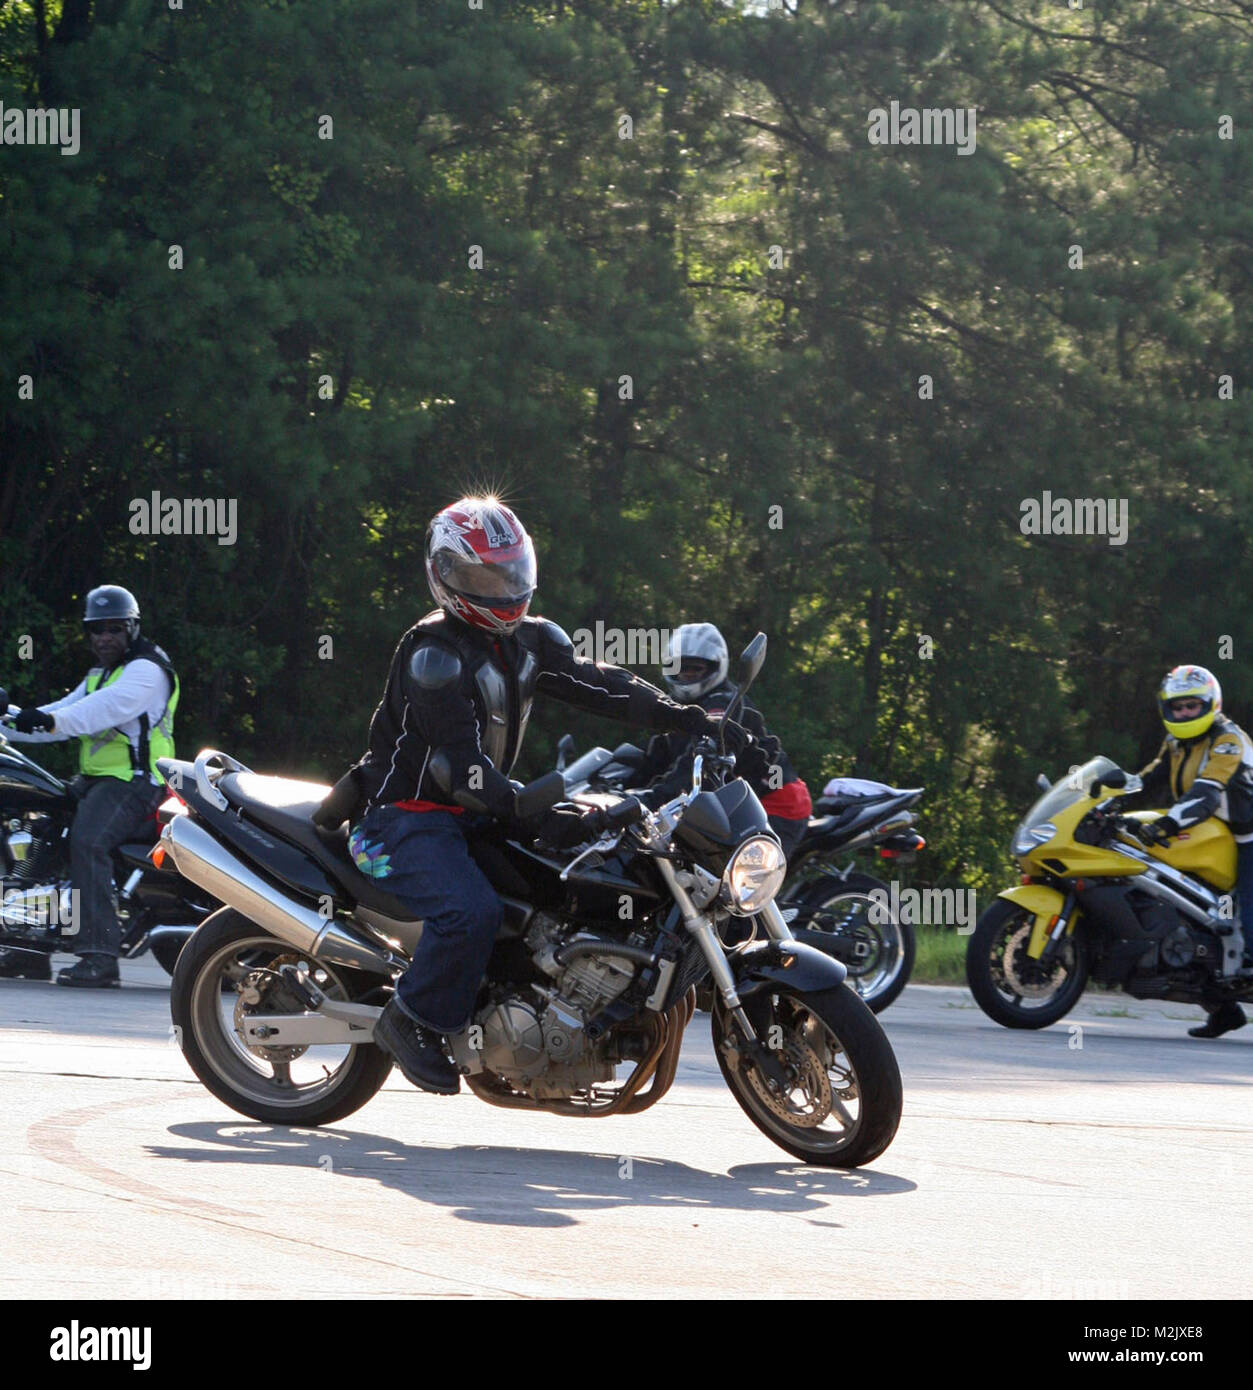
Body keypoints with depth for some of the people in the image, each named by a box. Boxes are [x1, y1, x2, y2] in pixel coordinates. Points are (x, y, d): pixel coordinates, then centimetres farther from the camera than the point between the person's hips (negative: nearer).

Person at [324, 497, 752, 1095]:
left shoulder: (530, 640, 8)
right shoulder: (432, 652, -19)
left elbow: (597, 682, -1)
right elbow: (462, 761, -27)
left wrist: (688, 718, -15)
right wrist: (534, 819, -35)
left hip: (477, 814, 9)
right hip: (407, 816, -9)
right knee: (472, 910, -33)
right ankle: (411, 1021, -14)